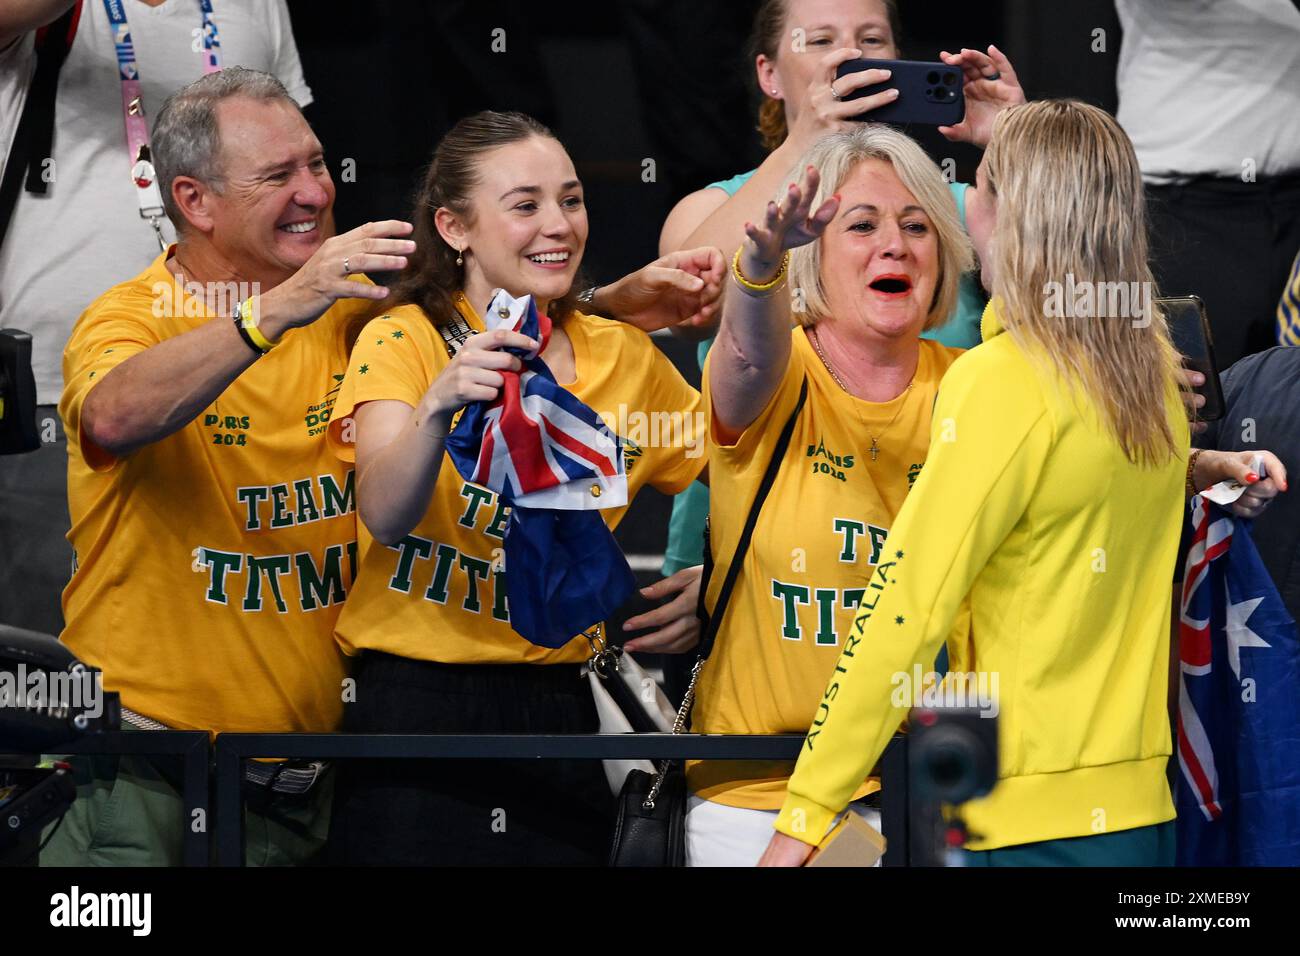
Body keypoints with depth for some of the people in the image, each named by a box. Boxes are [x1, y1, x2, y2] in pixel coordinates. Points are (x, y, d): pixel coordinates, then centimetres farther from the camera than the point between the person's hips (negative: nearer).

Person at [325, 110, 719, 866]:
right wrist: (439, 406, -38)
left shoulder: (623, 357, 11)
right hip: (418, 710, -4)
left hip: (556, 711, 4)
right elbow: (386, 516, -21)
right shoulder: (404, 341, -5)